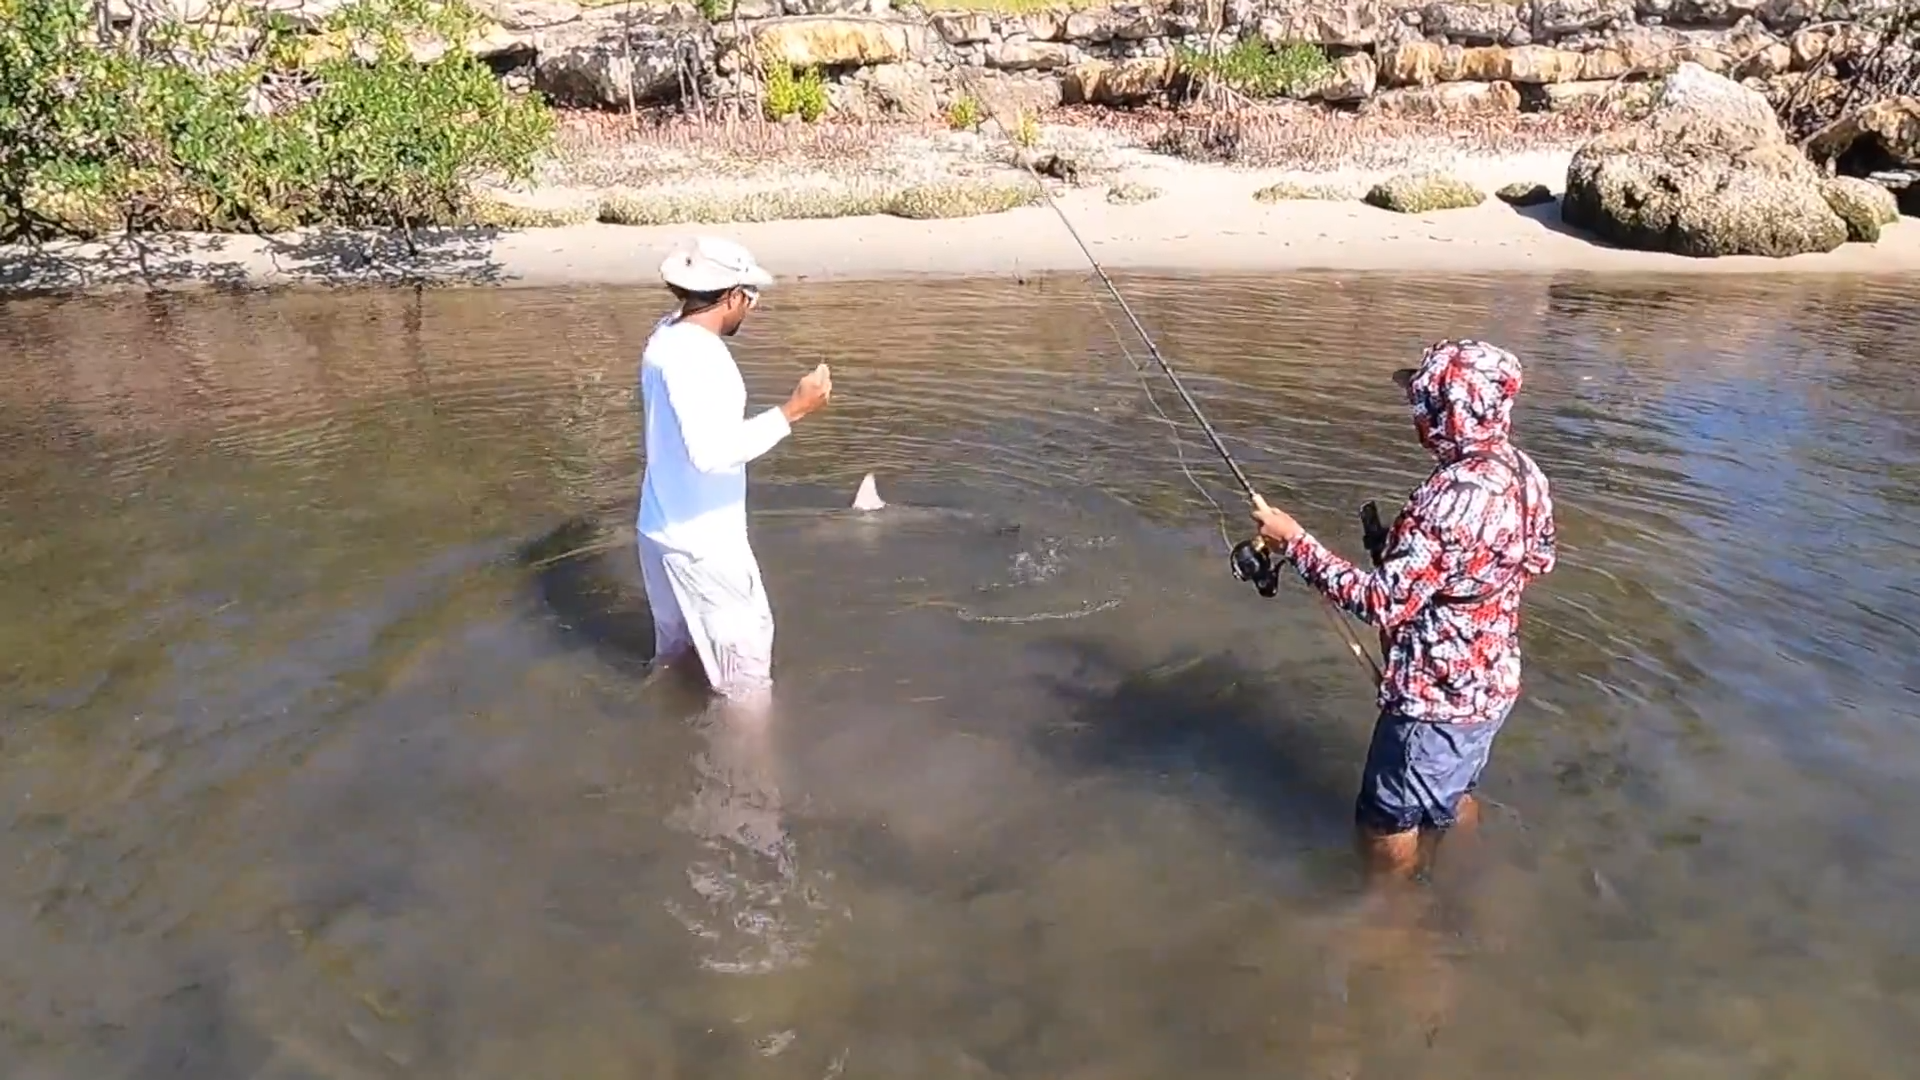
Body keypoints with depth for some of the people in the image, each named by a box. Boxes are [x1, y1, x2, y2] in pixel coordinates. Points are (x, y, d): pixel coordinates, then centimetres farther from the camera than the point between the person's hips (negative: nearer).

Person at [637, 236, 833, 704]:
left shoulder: (668, 336, 3)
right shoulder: (693, 354, -25)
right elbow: (712, 450, -34)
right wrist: (792, 411, -30)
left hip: (666, 525, 9)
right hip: (702, 537, -9)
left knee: (677, 640, 26)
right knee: (745, 643, 5)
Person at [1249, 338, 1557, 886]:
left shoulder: (1453, 496, -32)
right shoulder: (1524, 472, -3)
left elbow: (1384, 603, -30)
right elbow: (1539, 560, 14)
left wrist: (1294, 540, -23)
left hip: (1437, 696, -9)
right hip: (1492, 681, 9)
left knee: (1388, 823, 11)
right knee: (1452, 797, 30)